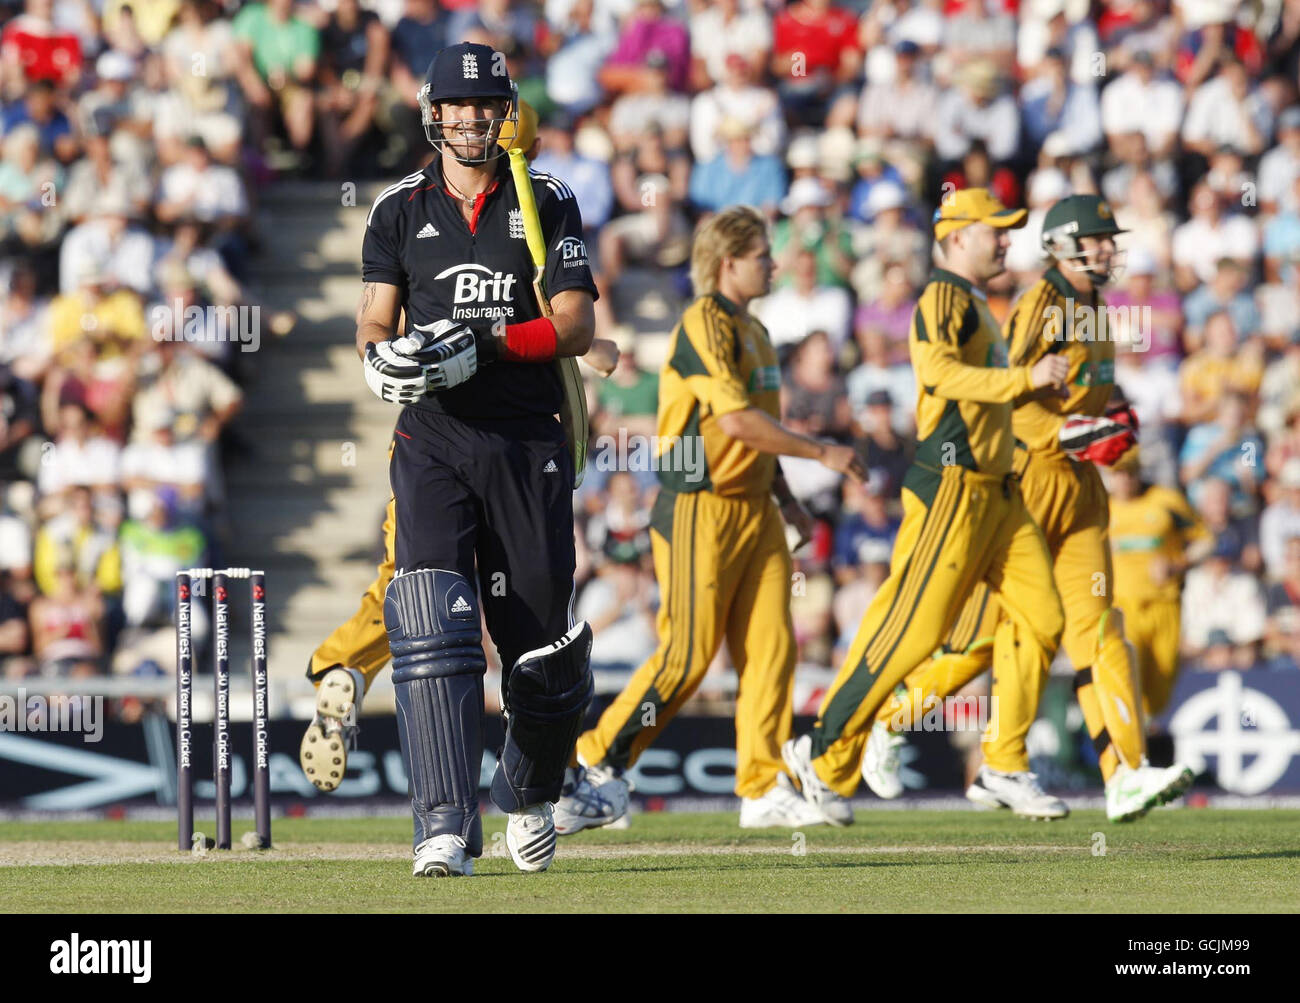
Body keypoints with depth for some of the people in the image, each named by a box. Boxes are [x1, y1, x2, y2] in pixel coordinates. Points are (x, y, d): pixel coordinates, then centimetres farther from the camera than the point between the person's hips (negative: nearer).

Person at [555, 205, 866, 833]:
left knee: (771, 646, 0)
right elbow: (735, 419, -22)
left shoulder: (753, 331, 17)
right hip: (701, 508, -9)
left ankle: (764, 790, 2)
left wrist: (784, 497, 16)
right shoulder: (703, 324, -13)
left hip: (754, 509, 9)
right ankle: (596, 767, 2)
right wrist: (822, 453, -18)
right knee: (688, 654, -8)